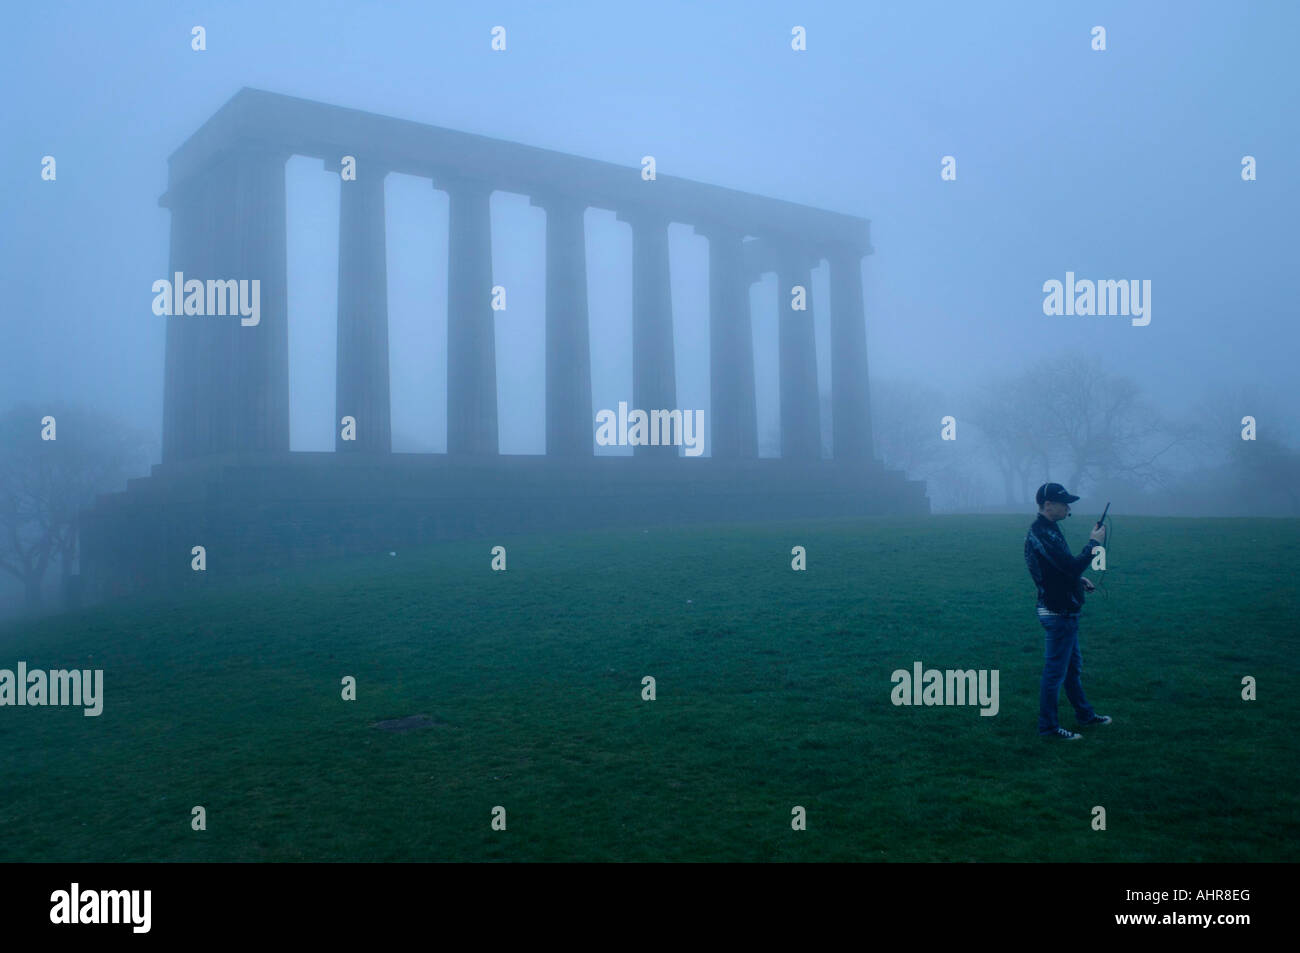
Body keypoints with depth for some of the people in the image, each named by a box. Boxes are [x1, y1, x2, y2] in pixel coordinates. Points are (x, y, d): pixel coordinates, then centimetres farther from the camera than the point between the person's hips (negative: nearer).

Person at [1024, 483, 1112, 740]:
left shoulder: (1046, 529, 11)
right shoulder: (1042, 534, -23)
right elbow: (1073, 566, -28)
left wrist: (1078, 579, 9)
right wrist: (1094, 543, -15)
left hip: (1064, 611, 11)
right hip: (1058, 613, -11)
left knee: (1073, 666, 22)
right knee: (1055, 671, -2)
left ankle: (1084, 714, 37)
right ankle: (1048, 726, 7)